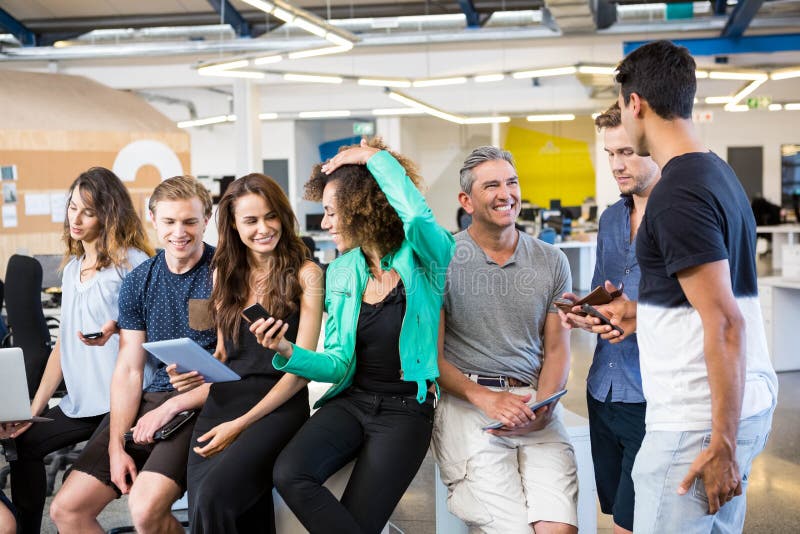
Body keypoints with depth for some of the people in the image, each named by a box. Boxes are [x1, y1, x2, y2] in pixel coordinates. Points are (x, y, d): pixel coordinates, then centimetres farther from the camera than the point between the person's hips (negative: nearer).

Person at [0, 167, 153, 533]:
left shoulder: (132, 262, -9)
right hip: (80, 402, 8)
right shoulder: (72, 267, 14)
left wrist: (118, 329, -28)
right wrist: (34, 408, 8)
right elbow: (63, 342, 14)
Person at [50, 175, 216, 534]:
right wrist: (116, 445, -5)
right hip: (150, 398, 6)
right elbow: (128, 370, 6)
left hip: (204, 404, -6)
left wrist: (173, 406, -16)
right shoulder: (138, 282, 9)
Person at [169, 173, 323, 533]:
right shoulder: (225, 273, 15)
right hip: (223, 400, 4)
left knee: (213, 496, -29)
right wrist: (198, 371, -2)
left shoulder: (305, 274, -1)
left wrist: (241, 425, -11)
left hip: (278, 404, -4)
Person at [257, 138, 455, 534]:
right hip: (351, 401, 5)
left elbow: (418, 216, -34)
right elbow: (339, 364, 6)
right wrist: (288, 352, -13)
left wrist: (375, 156, -21)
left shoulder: (423, 261, -8)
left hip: (405, 410, -4)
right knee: (289, 474, -23)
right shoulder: (340, 273, 7)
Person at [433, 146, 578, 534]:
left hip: (533, 403, 3)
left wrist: (541, 408, -7)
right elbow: (431, 357, 0)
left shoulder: (551, 262, 13)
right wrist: (485, 398, -15)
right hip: (466, 402, -3)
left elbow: (556, 349, 13)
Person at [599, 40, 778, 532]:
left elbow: (725, 324, -21)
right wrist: (643, 314, 25)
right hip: (747, 402, 9)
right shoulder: (719, 172, 11)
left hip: (699, 420, -9)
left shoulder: (678, 195, -18)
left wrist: (722, 445, -19)